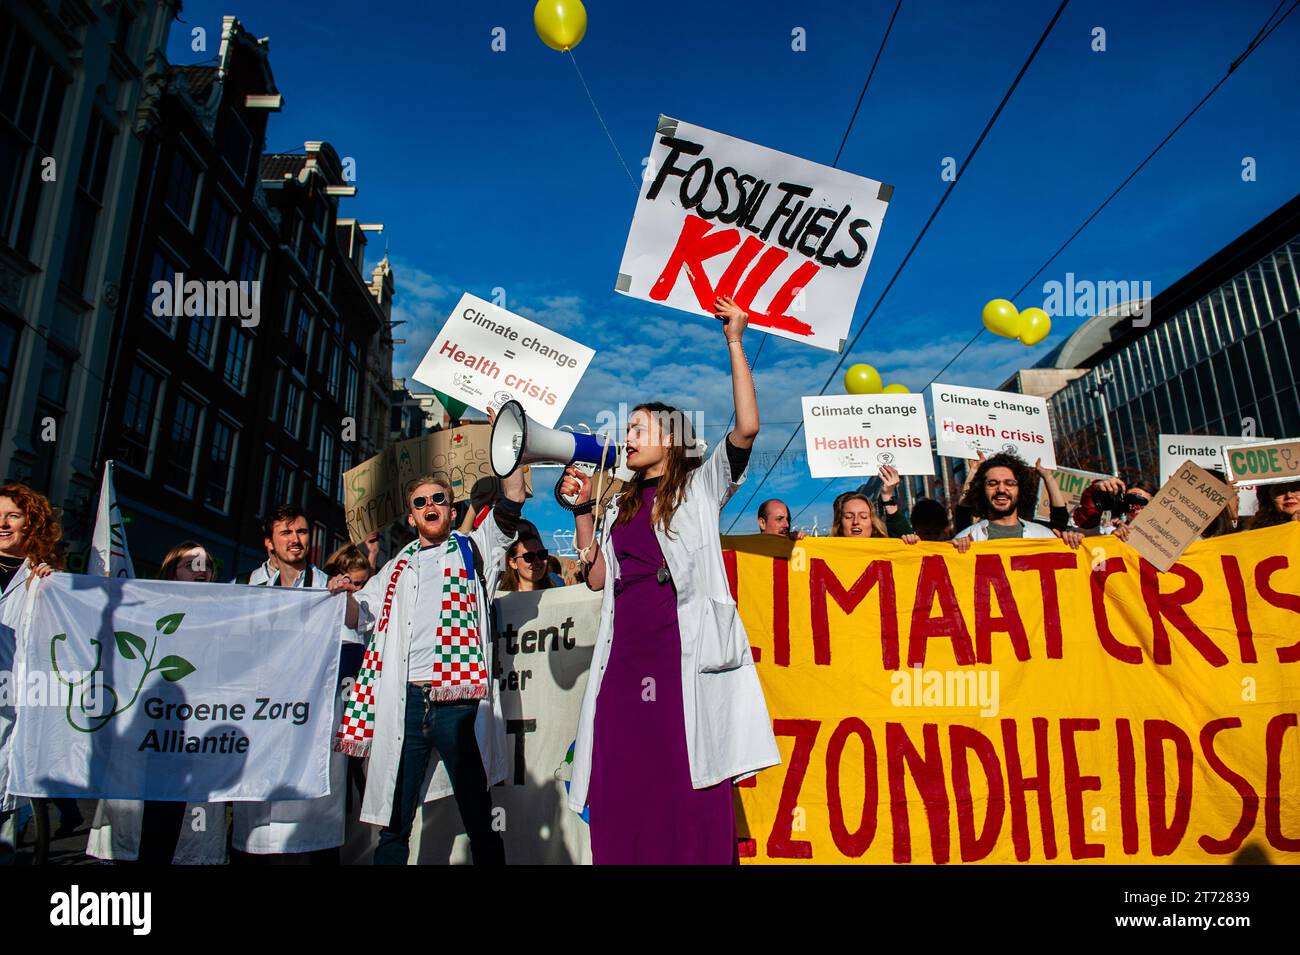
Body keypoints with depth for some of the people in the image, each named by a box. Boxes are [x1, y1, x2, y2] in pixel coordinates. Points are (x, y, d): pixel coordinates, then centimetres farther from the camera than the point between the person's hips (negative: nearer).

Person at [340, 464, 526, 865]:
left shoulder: (472, 548, 10)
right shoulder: (399, 566, 21)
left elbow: (510, 502, -5)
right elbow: (362, 617, 26)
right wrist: (344, 595, 4)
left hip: (459, 700, -3)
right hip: (405, 701, 3)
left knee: (480, 821, 3)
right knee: (394, 824, 9)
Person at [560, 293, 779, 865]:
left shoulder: (702, 483, 9)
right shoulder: (623, 506, 24)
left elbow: (747, 428, -7)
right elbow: (597, 577, 18)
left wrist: (734, 341, -6)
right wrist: (582, 511, 11)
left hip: (686, 647, -5)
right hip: (626, 651, 5)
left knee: (691, 788, -7)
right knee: (624, 788, 2)